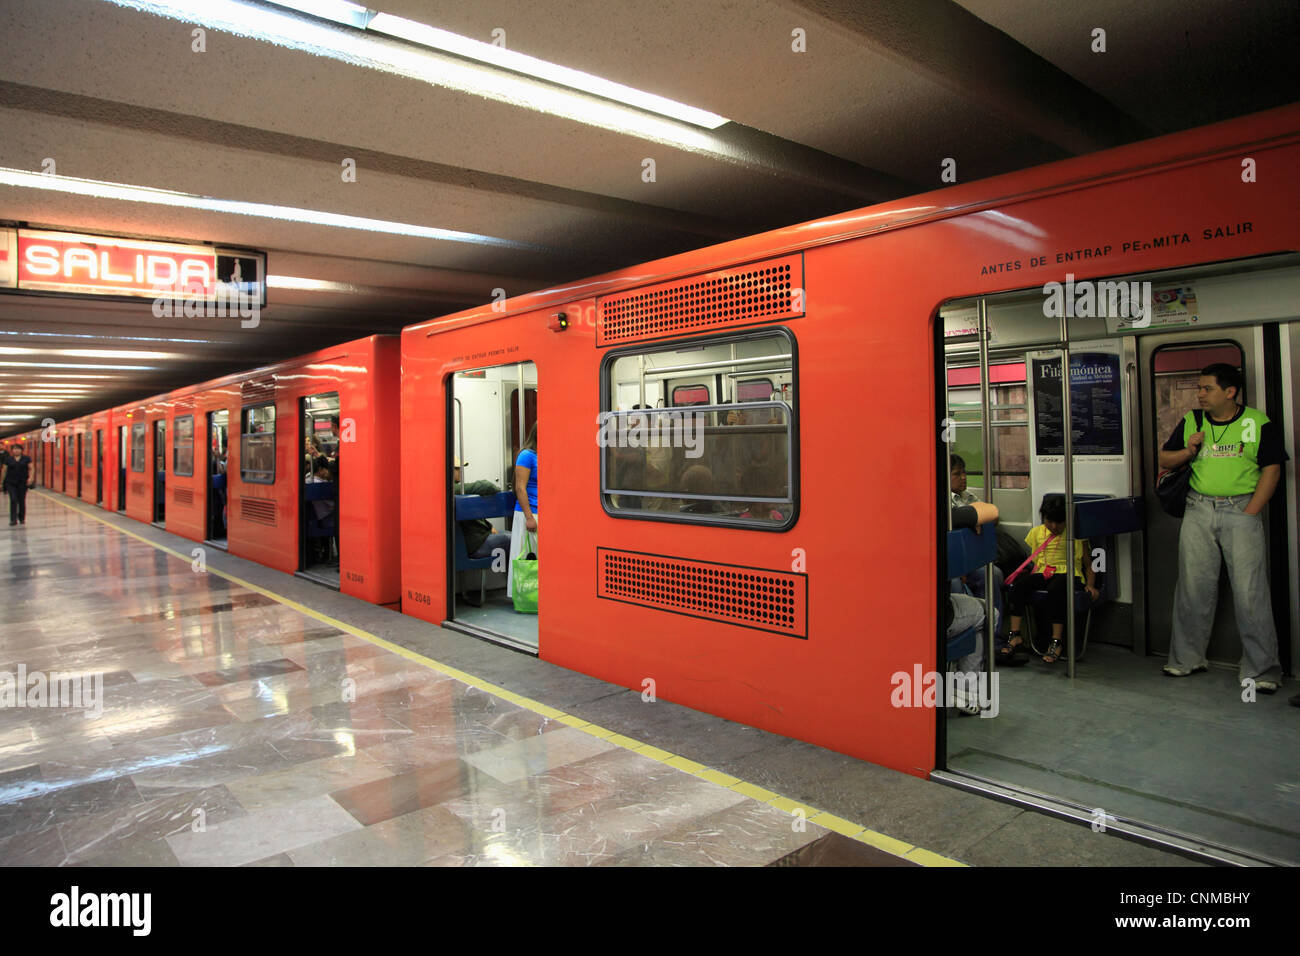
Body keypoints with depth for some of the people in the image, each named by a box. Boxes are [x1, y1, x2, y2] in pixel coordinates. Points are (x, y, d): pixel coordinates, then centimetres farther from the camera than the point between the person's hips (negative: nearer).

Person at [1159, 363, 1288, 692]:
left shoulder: (1258, 423, 0)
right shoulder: (1190, 422, 9)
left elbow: (1271, 470, -2)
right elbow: (1164, 459, 15)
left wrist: (1249, 514, -8)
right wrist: (1188, 451, -7)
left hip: (1241, 508, -3)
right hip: (1198, 509, 3)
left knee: (1250, 590, -5)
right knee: (1193, 587, 6)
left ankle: (1261, 669, 5)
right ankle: (1187, 659, 18)